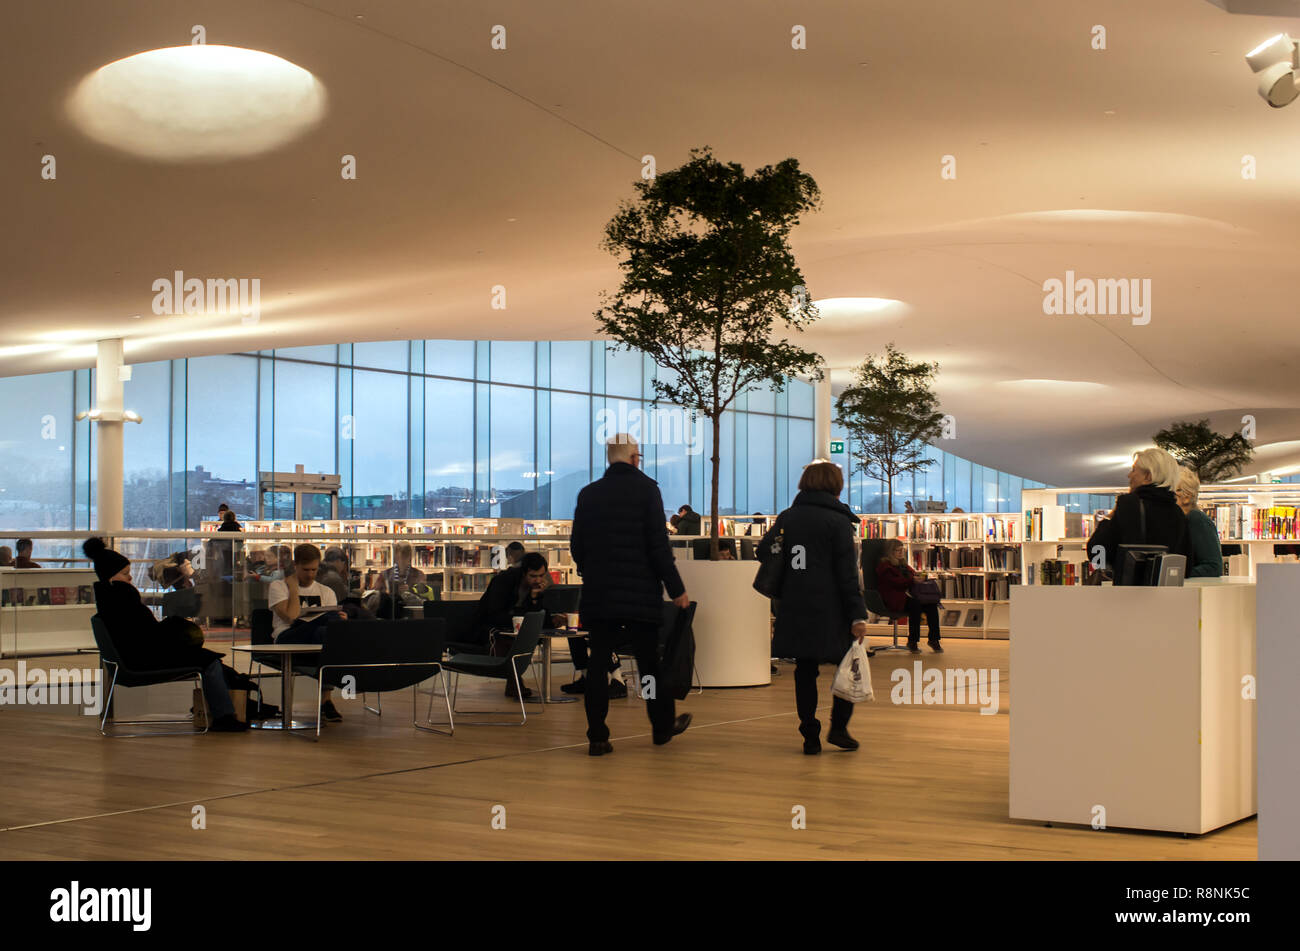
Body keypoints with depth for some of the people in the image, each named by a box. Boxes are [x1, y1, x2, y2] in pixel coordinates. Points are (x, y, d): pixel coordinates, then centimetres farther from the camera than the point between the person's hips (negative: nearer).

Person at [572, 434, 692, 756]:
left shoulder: (588, 494, 5)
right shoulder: (646, 488, -6)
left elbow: (576, 545, 7)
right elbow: (658, 543, -10)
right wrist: (676, 588, -4)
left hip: (598, 594, 3)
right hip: (640, 593, -3)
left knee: (599, 663, 4)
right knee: (649, 661, 9)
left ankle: (597, 736, 2)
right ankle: (663, 726, 23)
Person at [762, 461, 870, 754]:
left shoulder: (787, 517, 8)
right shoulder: (838, 521, -5)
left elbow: (764, 551, 3)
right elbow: (847, 574, -10)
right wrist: (858, 615, -10)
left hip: (795, 608, 4)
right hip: (829, 608, -4)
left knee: (805, 670, 9)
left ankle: (810, 736, 9)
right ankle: (838, 726, 2)